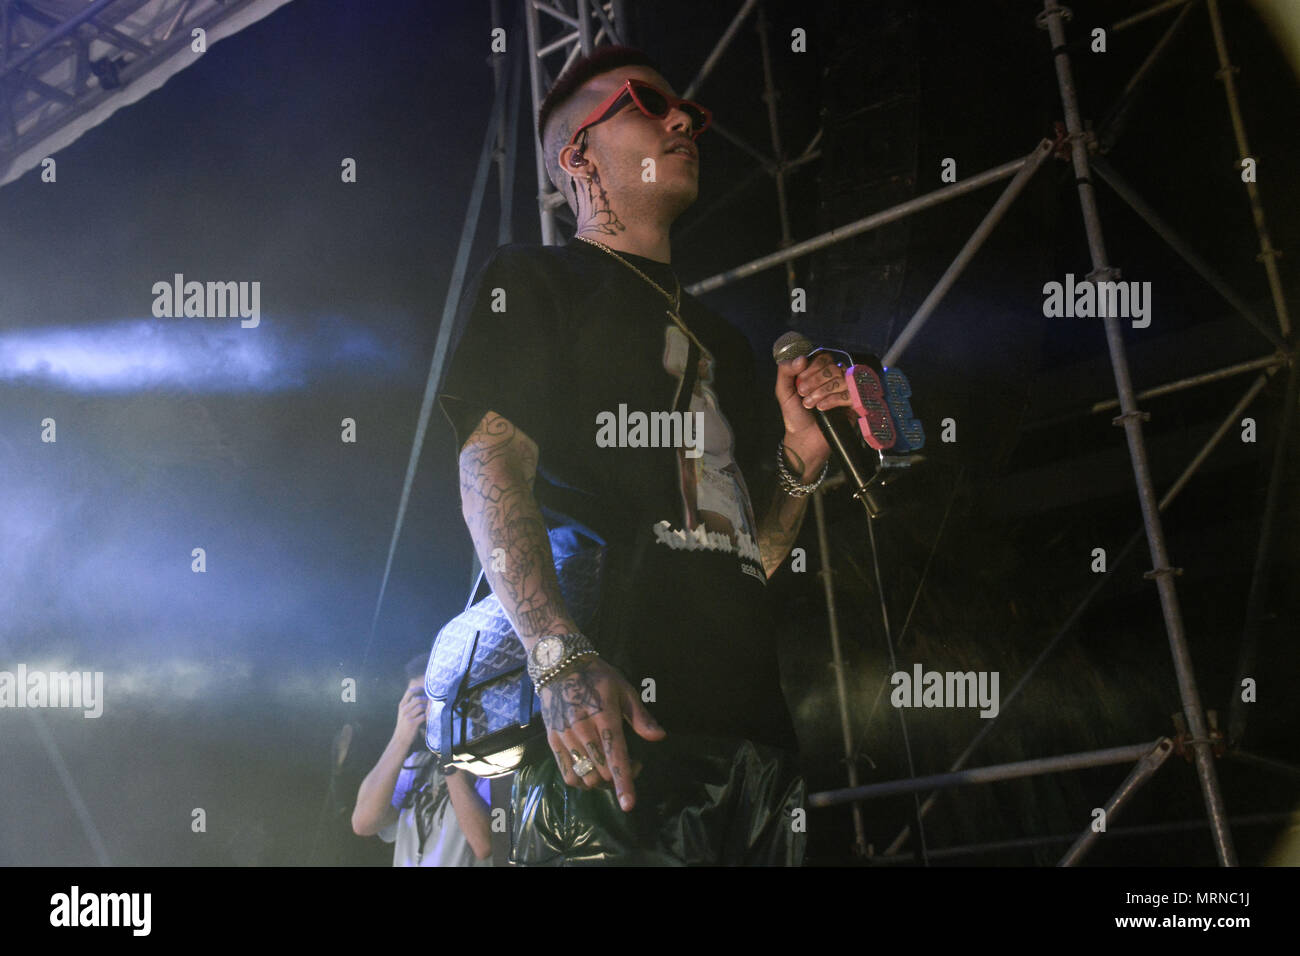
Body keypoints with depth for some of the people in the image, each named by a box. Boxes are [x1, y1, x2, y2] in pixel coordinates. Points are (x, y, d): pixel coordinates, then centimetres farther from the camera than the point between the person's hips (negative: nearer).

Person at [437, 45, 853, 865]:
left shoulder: (720, 339, 30)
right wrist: (562, 659, -23)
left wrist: (803, 461, 8)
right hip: (612, 716, -6)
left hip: (754, 730, 6)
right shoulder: (532, 284, 10)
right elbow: (491, 468, -7)